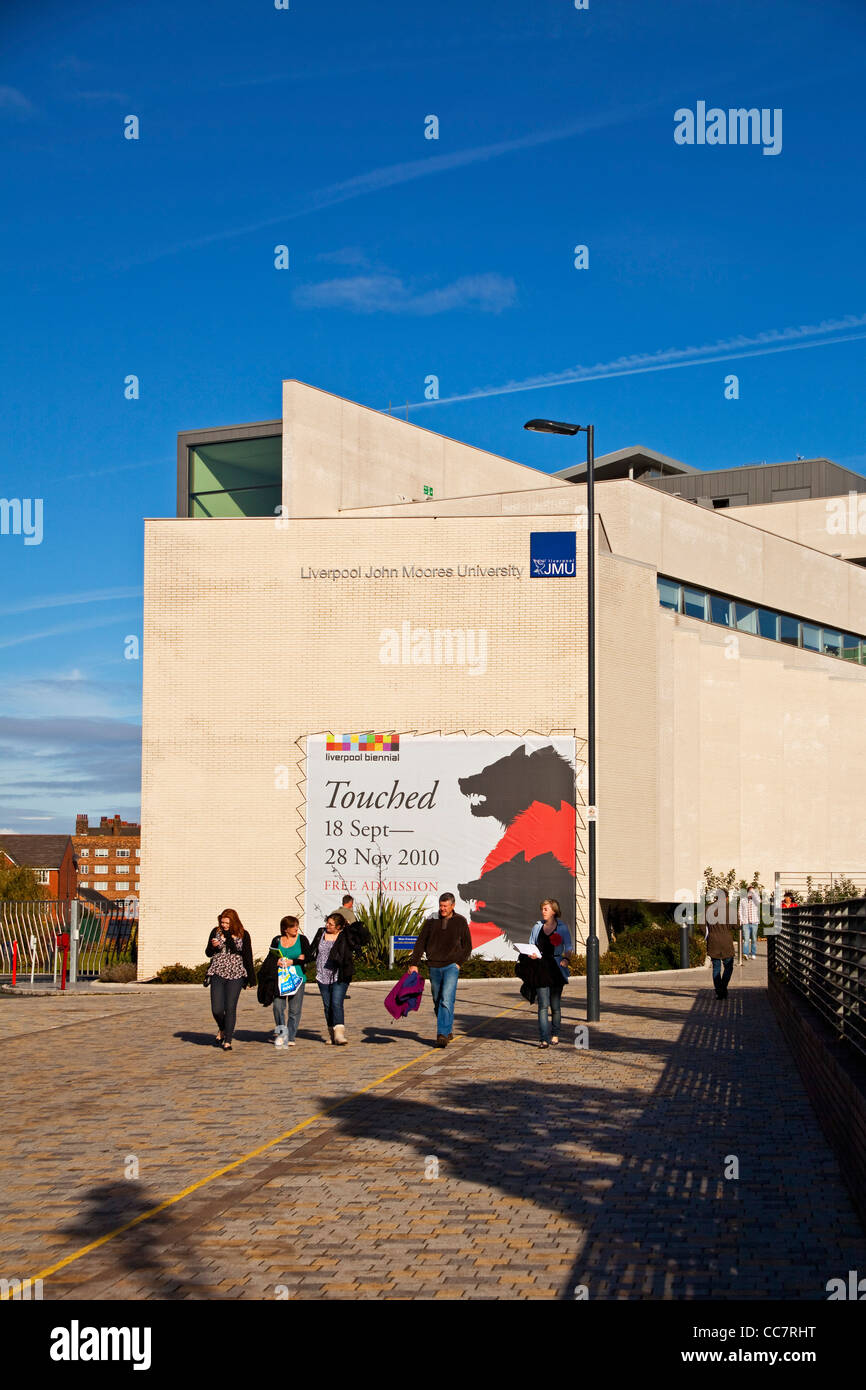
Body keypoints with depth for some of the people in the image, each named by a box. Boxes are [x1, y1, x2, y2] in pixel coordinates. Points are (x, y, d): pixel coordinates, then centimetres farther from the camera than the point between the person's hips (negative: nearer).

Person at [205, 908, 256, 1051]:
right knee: (216, 1009, -4)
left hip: (235, 976, -1)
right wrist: (213, 946, -11)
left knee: (230, 1008, -6)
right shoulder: (216, 932, 4)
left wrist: (251, 978, 3)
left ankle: (228, 1041, 4)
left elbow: (248, 957, 4)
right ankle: (222, 1029, 28)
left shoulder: (243, 935, 0)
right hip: (218, 974, 2)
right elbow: (208, 953, 12)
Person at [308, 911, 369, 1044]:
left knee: (336, 1004, -16)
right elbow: (311, 951, 22)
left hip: (339, 978, -5)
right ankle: (332, 1034, 19)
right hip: (323, 977, 5)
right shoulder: (321, 933, 9)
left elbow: (365, 937, -13)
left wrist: (352, 926, -11)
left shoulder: (346, 936, -5)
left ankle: (339, 1034, -21)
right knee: (327, 1006, 9)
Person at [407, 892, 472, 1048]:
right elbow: (420, 943, 7)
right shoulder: (432, 920, 5)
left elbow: (467, 946, 9)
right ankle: (448, 1031, 26)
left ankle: (443, 1035, -21)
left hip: (451, 966, -3)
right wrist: (414, 963, 0)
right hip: (434, 967, 3)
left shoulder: (460, 922, 2)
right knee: (437, 1003, 10)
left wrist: (459, 962, -3)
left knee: (447, 1001, -17)